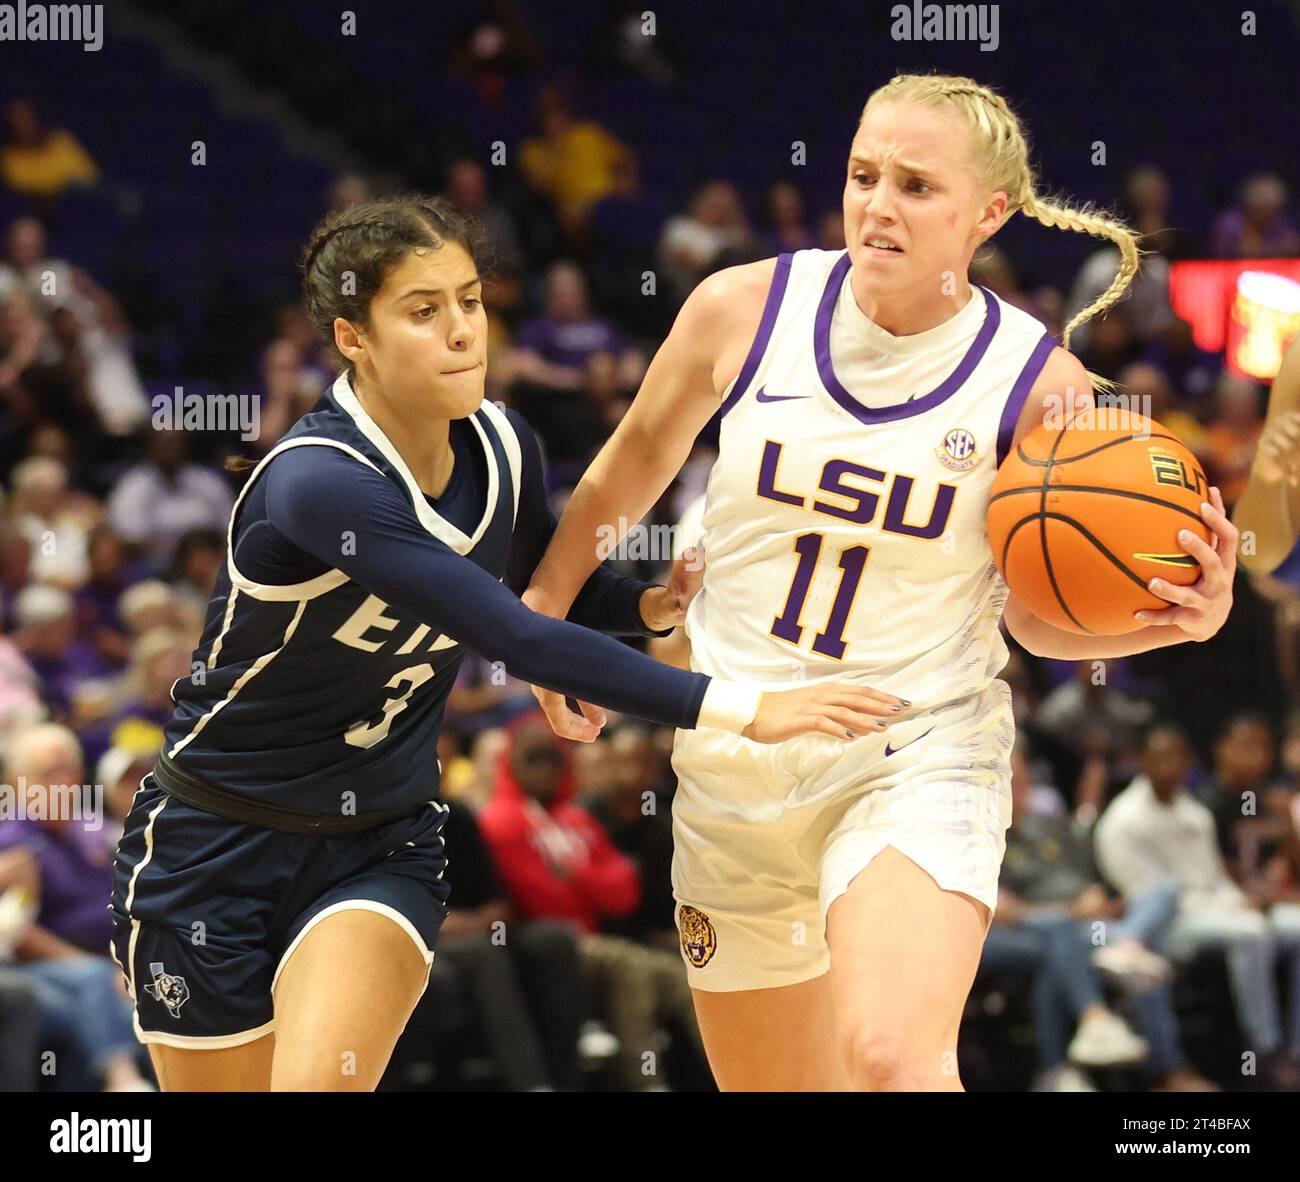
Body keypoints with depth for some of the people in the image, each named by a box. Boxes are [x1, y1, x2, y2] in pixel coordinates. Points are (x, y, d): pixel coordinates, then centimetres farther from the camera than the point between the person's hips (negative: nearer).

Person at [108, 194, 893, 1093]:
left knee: (319, 1082, -22)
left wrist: (649, 603, -6)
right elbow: (519, 641, -37)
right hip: (215, 847, -4)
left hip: (384, 843, 4)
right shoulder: (316, 481, -29)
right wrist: (740, 708, -40)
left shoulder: (503, 450, -6)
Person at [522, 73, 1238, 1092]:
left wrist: (1178, 619, -15)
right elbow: (637, 461, 14)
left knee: (893, 1057, -30)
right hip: (733, 765, 3)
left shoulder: (1040, 386, -10)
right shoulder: (743, 311, -6)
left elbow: (1040, 614, 3)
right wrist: (545, 605, 22)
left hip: (917, 758, -3)